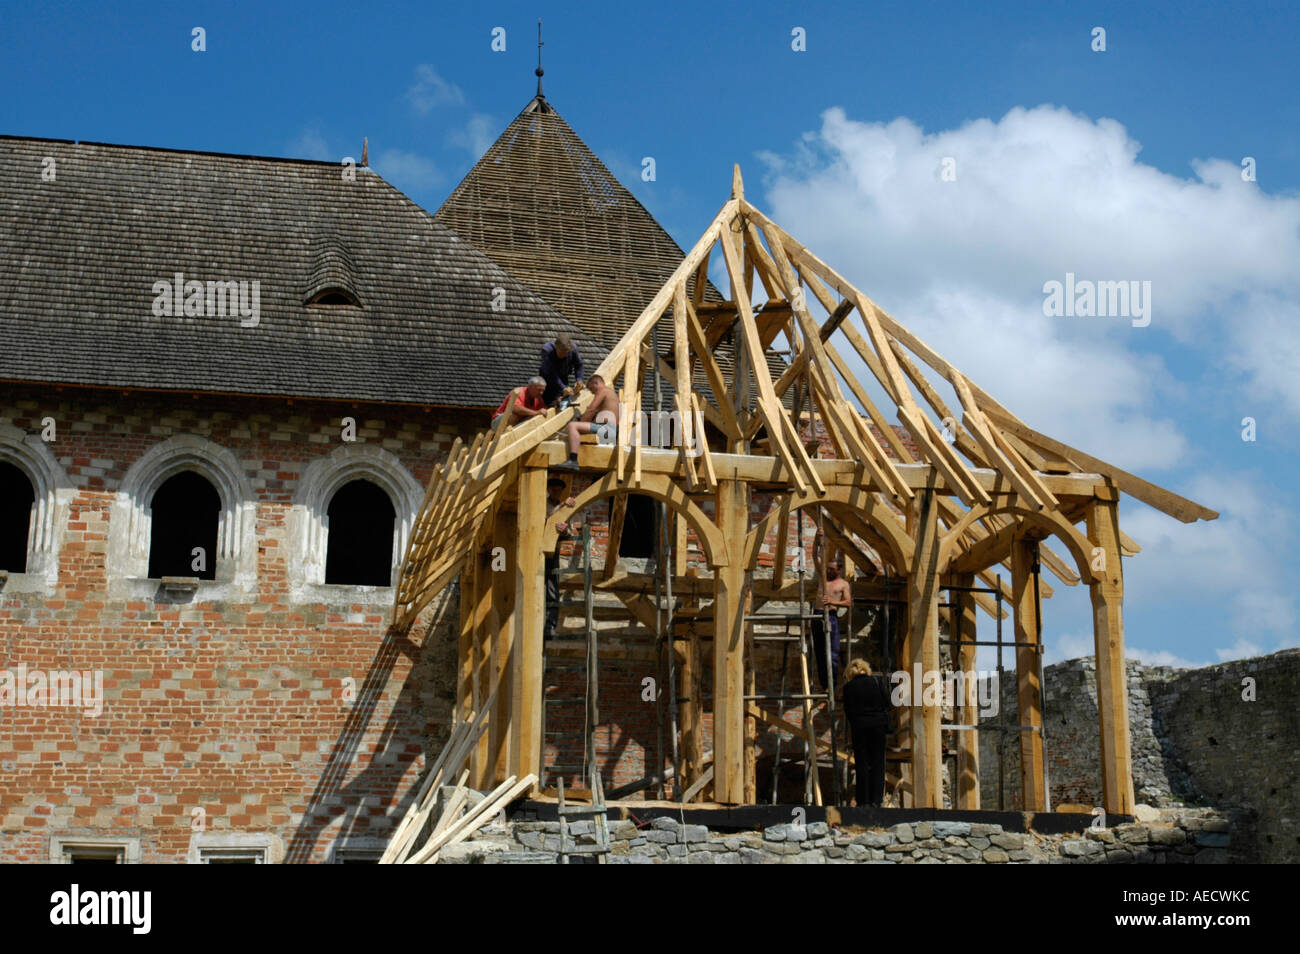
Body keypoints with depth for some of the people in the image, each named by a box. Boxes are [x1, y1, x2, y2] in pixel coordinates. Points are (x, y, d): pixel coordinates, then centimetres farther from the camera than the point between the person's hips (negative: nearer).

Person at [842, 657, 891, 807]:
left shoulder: (849, 687, -3)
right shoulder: (878, 681, -2)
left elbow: (848, 711, -2)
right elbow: (887, 702, -2)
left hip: (859, 726, 0)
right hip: (878, 724, 1)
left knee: (861, 763, 7)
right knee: (877, 762, 7)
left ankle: (863, 800, 6)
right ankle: (876, 799, 4)